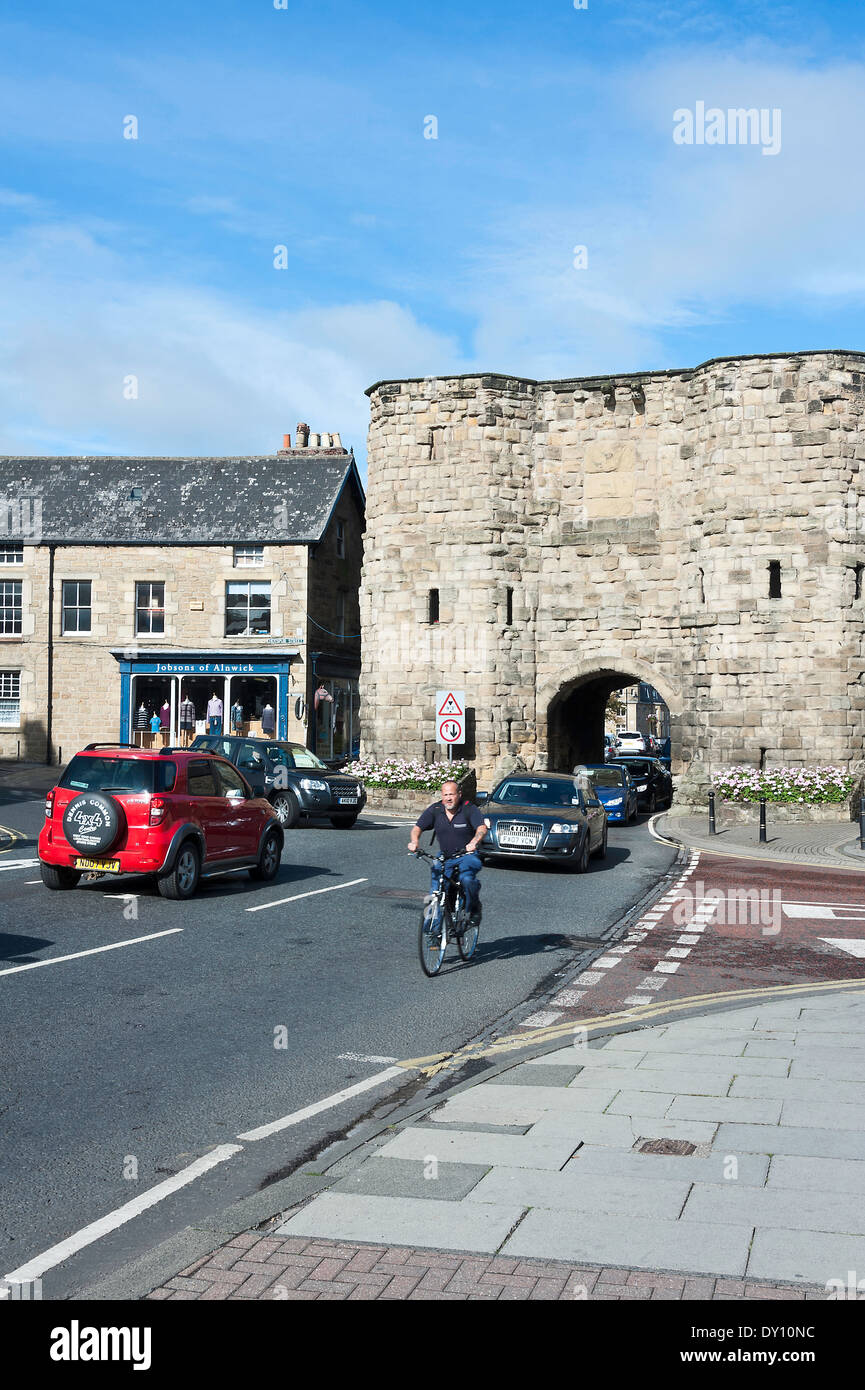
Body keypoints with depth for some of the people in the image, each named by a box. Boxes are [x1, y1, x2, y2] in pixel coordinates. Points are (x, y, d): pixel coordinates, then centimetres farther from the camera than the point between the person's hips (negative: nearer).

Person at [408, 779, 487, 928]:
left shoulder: (469, 809, -9)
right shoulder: (435, 810, -1)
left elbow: (482, 828, -20)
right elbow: (417, 827, -3)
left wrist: (474, 842, -41)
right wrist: (414, 841, -26)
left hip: (467, 855, -3)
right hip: (444, 857, 3)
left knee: (466, 879, -31)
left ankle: (474, 909, -5)